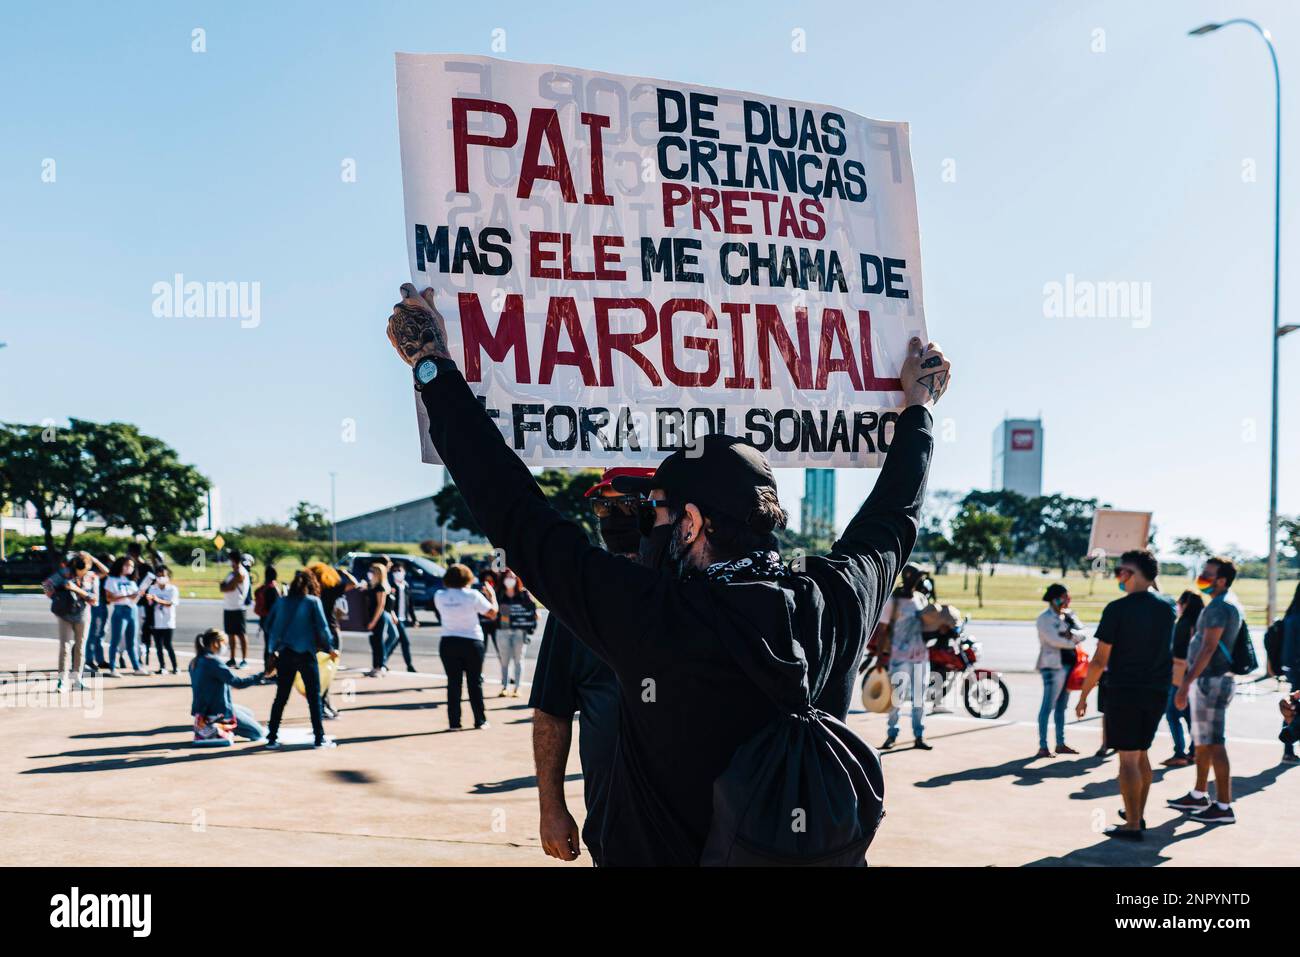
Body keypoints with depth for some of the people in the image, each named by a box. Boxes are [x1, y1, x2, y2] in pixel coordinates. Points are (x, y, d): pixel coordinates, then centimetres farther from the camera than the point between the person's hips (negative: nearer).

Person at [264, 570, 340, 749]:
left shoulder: (281, 602, 8)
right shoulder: (313, 601, -3)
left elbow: (269, 626, 10)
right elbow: (322, 627, -7)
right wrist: (330, 648, 5)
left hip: (284, 654, 4)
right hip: (306, 654, -4)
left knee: (281, 697, 10)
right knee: (314, 697, 4)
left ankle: (272, 737, 10)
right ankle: (319, 737, 5)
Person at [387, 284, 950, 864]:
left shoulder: (650, 617, -27)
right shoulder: (838, 601, -14)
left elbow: (514, 512, -21)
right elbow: (893, 517, 7)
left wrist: (432, 366, -12)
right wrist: (918, 408, 25)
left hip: (664, 854, -4)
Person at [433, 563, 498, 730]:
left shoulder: (439, 596, -2)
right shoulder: (473, 595, -9)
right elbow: (492, 613, -5)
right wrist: (491, 596, 11)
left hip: (448, 643, 2)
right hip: (471, 642, -2)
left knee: (453, 683, 6)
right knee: (475, 682, 8)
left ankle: (454, 722, 4)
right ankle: (480, 721, 11)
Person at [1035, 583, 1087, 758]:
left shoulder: (1068, 616, 15)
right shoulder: (1045, 618, -7)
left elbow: (1083, 633, 4)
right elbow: (1054, 640, -18)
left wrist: (1071, 634, -16)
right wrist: (1073, 642, -5)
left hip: (1068, 664, 8)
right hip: (1053, 666, -8)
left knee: (1062, 707, 13)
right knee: (1048, 706, -7)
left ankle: (1060, 744, 19)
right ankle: (1042, 747, -6)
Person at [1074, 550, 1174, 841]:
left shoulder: (1117, 609, -13)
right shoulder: (1167, 607, 3)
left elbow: (1100, 660, -12)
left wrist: (1083, 695, -3)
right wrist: (1149, 585, 20)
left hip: (1124, 692, -6)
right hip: (1157, 692, 6)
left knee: (1128, 758, -1)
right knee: (1141, 753, 20)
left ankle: (1133, 825, 1)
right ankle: (1138, 813, 29)